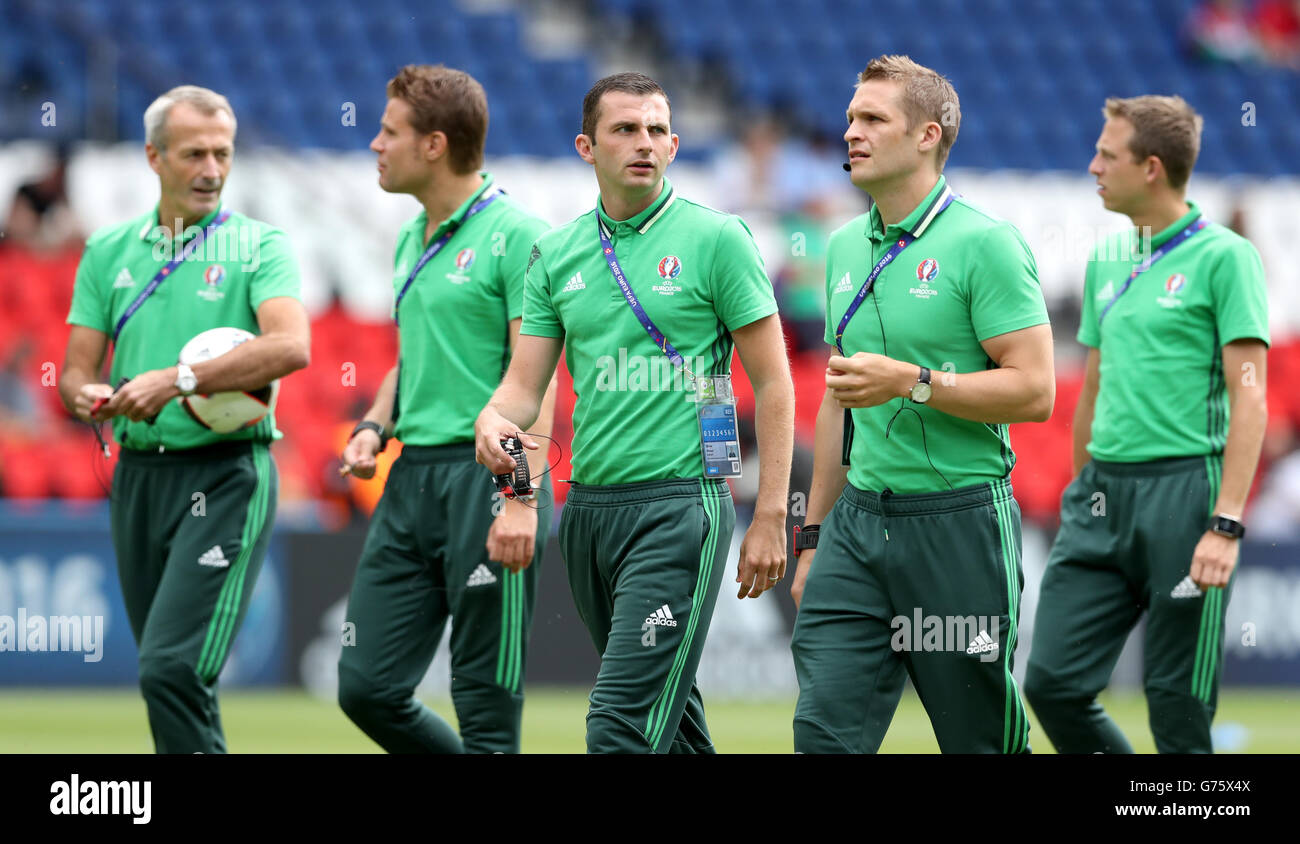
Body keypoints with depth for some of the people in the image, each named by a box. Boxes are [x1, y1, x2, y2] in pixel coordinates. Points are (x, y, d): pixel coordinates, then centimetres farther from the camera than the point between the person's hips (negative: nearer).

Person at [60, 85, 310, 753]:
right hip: (138, 474, 5)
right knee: (167, 676, 10)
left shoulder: (260, 246, -1)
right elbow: (75, 372, 12)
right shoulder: (108, 252, 12)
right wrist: (88, 397, -13)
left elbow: (292, 347, -19)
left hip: (226, 477, -5)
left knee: (174, 669, -18)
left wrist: (179, 380, -24)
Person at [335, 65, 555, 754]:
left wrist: (522, 496, -22)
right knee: (367, 687, 5)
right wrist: (375, 427, 9)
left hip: (485, 476, -9)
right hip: (411, 481, 9)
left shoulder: (514, 234, -9)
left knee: (485, 703, -4)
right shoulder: (411, 242, 17)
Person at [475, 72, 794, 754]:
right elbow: (526, 382, 10)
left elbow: (773, 383, -3)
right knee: (667, 712, 14)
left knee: (622, 725, -14)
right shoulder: (555, 255, 10)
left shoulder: (716, 238, -3)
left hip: (679, 506, -6)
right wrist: (491, 421, -15)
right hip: (588, 509, 6)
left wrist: (770, 518, -8)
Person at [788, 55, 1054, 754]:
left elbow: (1034, 391, -14)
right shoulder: (845, 248, 14)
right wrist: (813, 536, 20)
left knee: (982, 736, 3)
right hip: (857, 519, 6)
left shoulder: (984, 244, -9)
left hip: (958, 521, -6)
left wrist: (912, 382, -21)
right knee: (823, 731, -6)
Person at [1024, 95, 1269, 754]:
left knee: (1179, 704, -4)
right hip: (1102, 495, 7)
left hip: (1185, 489, -7)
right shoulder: (1106, 260, 15)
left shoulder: (1223, 256, -6)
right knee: (1053, 681, -1)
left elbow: (1249, 398, -11)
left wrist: (1225, 525, -18)